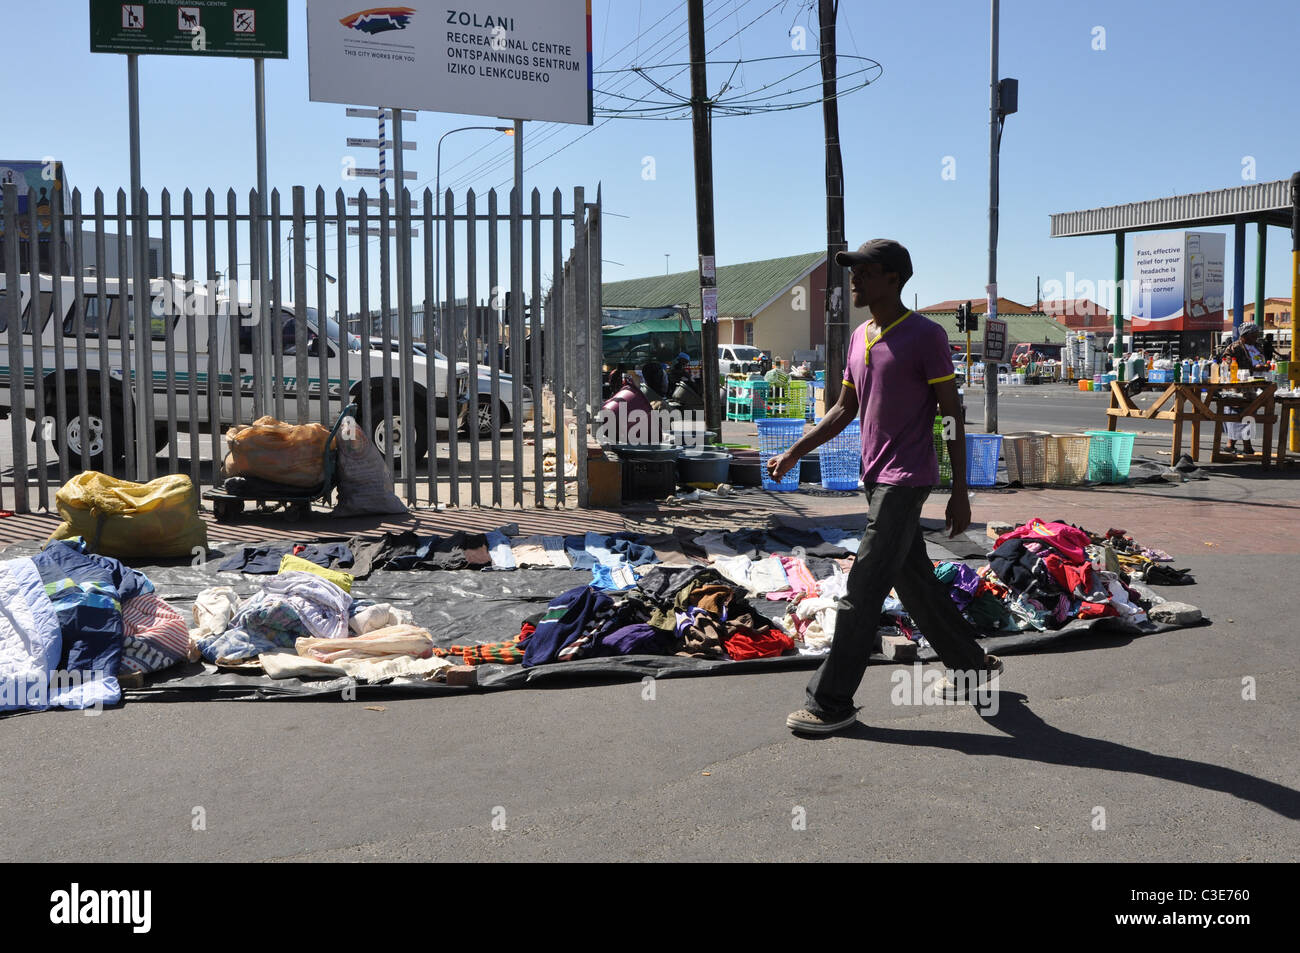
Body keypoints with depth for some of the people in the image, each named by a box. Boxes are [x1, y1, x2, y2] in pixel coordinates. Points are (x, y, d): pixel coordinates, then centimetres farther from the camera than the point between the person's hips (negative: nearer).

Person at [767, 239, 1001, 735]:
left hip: (906, 480, -8)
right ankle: (971, 663, 33)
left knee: (862, 591, -9)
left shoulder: (926, 336, -10)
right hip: (875, 478, 8)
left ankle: (832, 702, -4)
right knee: (914, 582, 16)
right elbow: (845, 409, 20)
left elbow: (951, 415, -9)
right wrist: (794, 453, 11)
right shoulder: (859, 338, 12)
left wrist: (960, 493, -10)